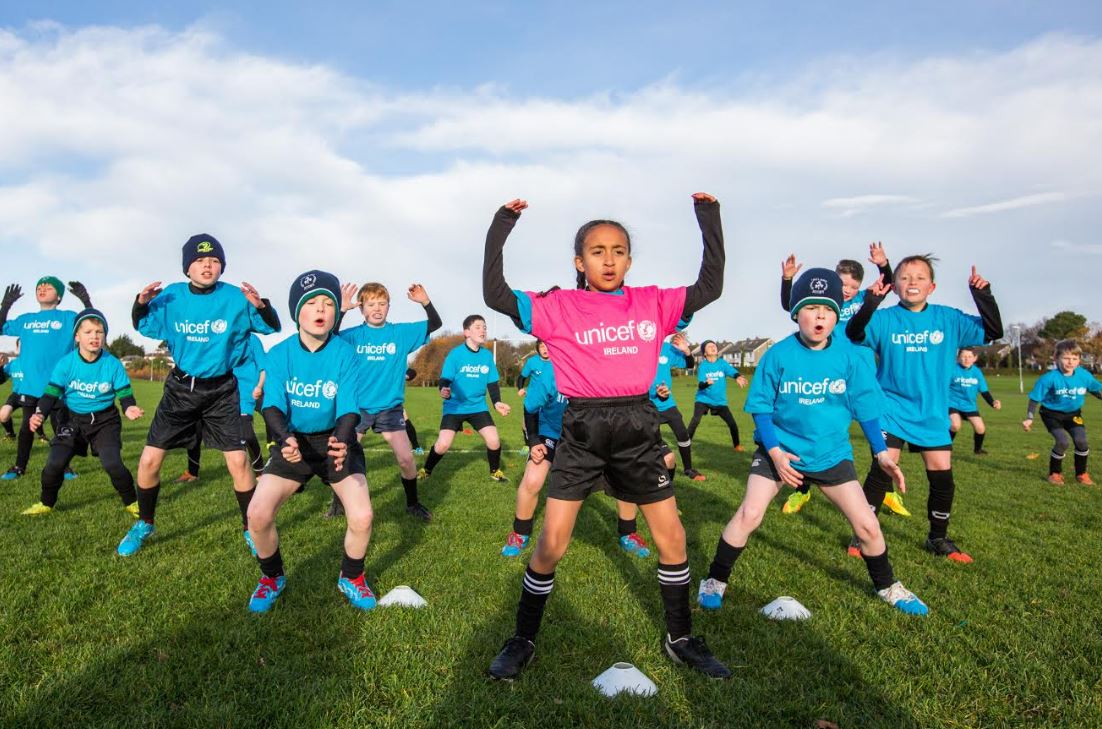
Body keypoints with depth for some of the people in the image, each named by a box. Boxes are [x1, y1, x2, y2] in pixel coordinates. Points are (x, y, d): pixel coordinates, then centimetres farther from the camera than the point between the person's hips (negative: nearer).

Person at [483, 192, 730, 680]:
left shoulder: (653, 303, 6)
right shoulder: (559, 307, -2)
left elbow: (710, 287, 4)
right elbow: (495, 294, -8)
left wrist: (708, 218, 4)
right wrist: (502, 226, -9)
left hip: (638, 430, 3)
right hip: (582, 432, -2)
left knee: (672, 537, 9)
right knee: (550, 545, 0)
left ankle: (681, 638, 31)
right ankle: (522, 640, 22)